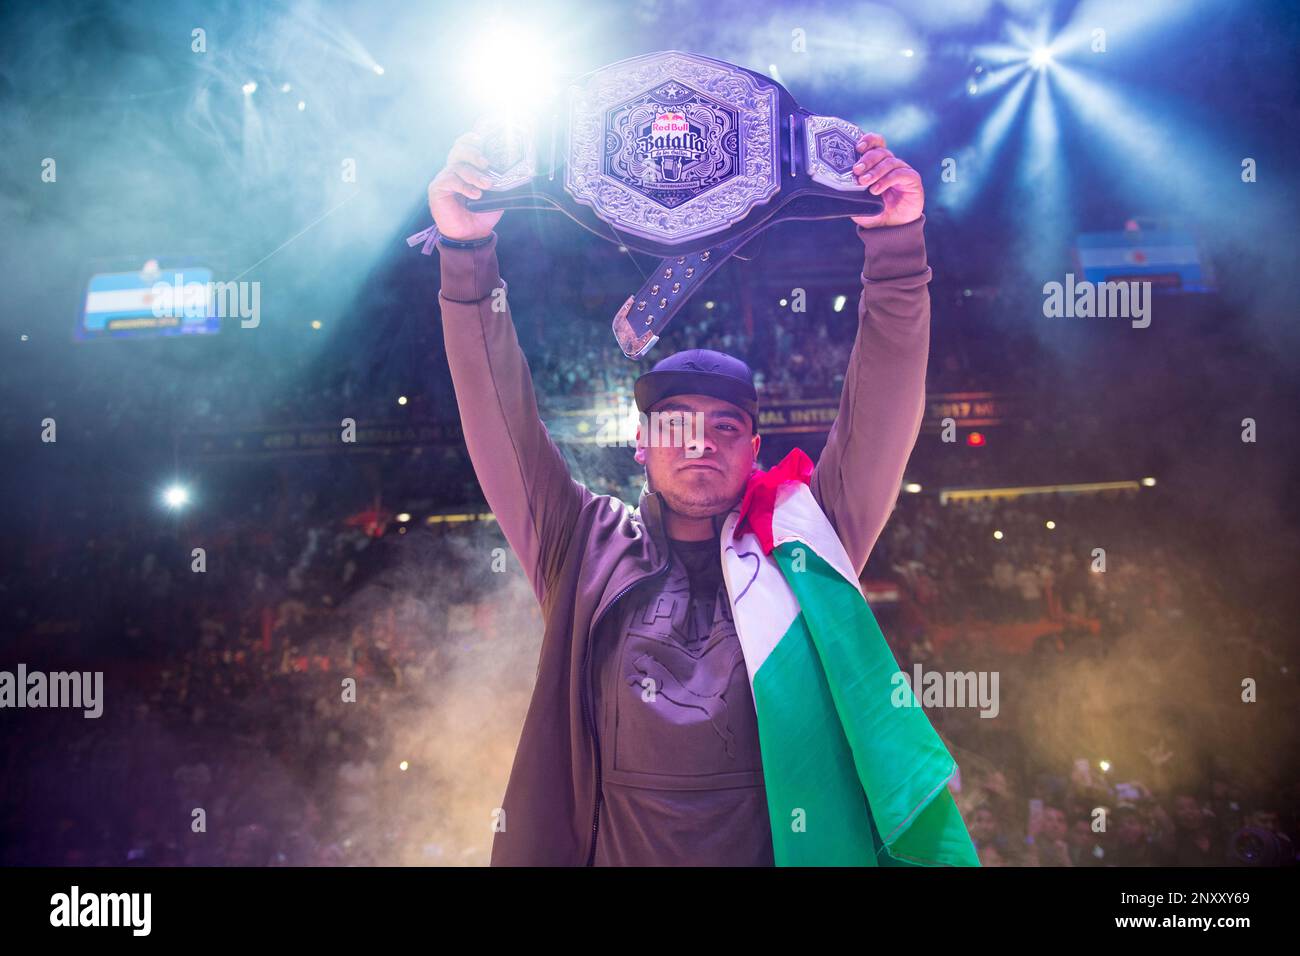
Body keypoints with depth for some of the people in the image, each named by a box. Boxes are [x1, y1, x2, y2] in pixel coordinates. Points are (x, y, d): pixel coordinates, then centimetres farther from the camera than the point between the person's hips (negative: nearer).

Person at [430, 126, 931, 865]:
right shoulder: (586, 551, 6)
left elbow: (880, 419, -3)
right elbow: (503, 426, -2)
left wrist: (896, 244, -12)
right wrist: (467, 254, -11)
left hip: (774, 846, 0)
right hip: (603, 849, 0)